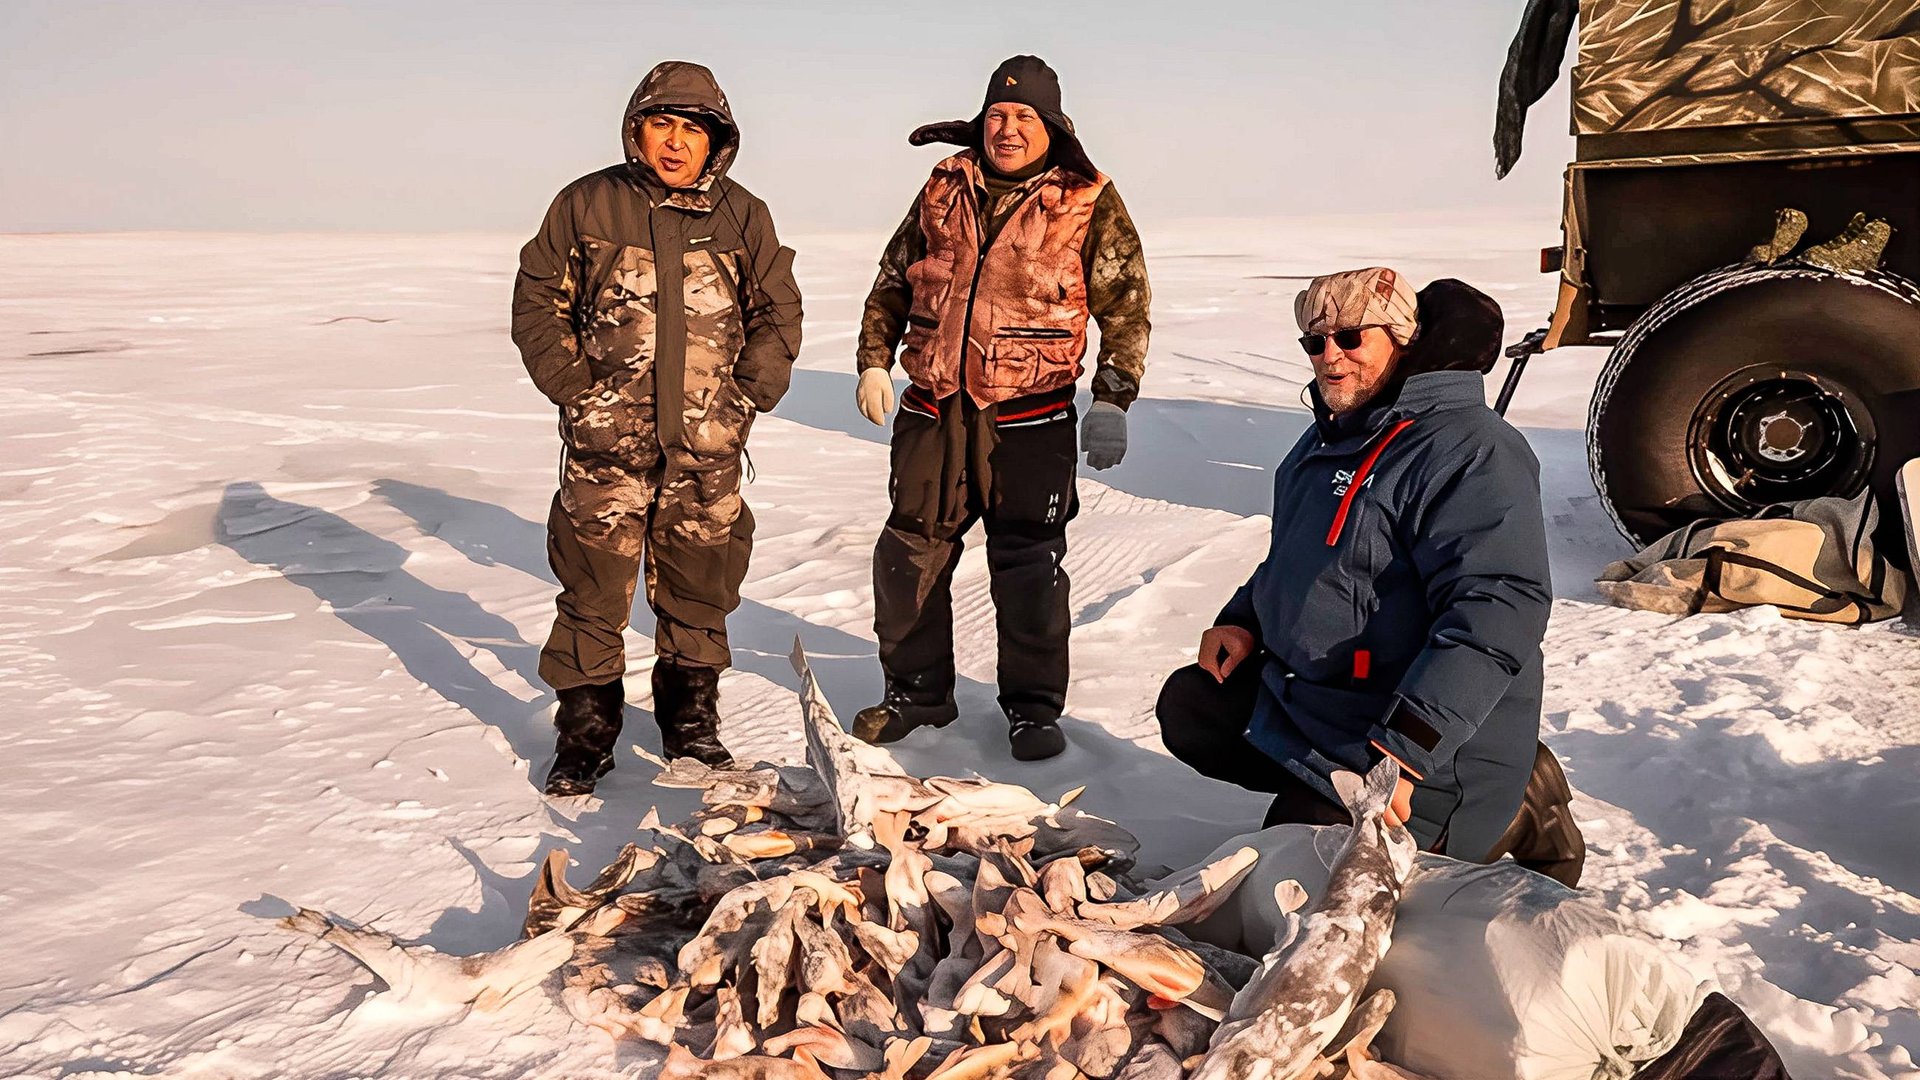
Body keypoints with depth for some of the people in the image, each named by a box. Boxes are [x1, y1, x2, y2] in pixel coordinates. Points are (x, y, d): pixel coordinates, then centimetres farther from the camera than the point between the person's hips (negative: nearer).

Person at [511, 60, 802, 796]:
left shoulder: (743, 217, 5)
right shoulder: (587, 206, 0)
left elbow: (778, 314, 11)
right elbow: (537, 304, 5)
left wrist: (745, 398, 2)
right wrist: (576, 390, -3)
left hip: (707, 447, 2)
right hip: (606, 441, -1)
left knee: (699, 590, 12)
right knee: (593, 590, 1)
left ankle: (692, 726, 29)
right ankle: (585, 738, 17)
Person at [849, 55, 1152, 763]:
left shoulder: (1089, 204, 1)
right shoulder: (943, 193, 11)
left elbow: (1125, 307, 2)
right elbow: (892, 284, 19)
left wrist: (1111, 401, -5)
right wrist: (874, 362, 7)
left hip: (1030, 419, -3)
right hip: (933, 412, 4)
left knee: (1027, 565, 0)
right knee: (910, 553, 7)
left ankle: (1032, 707, 17)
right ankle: (916, 691, 25)